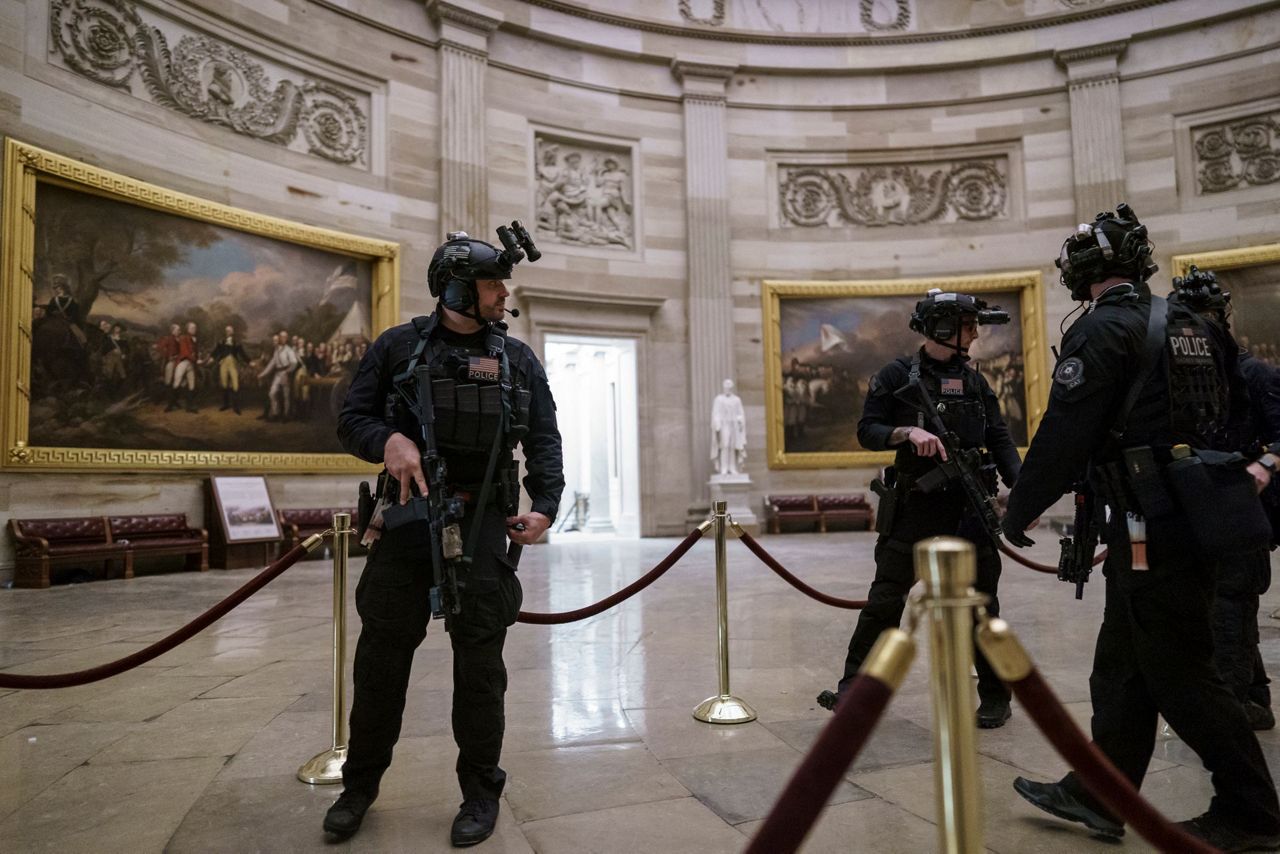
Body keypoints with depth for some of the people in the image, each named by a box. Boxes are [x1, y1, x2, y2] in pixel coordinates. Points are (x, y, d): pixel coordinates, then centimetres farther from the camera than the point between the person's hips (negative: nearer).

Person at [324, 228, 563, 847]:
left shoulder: (517, 359, 7)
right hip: (406, 518, 0)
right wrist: (388, 440, -18)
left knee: (479, 661, 5)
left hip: (482, 524, 0)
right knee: (381, 654, 8)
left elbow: (544, 441, 6)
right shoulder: (398, 346, 4)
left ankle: (480, 792, 21)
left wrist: (545, 506, -7)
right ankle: (360, 784, 29)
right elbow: (352, 420, 4)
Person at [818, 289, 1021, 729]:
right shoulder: (896, 376, 0)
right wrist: (908, 432, -21)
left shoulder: (974, 381, 10)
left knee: (980, 603, 9)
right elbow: (867, 431, -3)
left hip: (968, 509, 3)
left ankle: (995, 697, 24)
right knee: (885, 600, 2)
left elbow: (1000, 440, 8)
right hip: (913, 507, -3)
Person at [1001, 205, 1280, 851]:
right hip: (1195, 518, 9)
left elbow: (1065, 432, -17)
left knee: (1181, 675, 3)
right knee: (1122, 665, 14)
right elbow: (1222, 417, 18)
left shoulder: (1103, 330, -13)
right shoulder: (1187, 324, 14)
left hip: (1151, 528, -9)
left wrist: (1020, 509, -7)